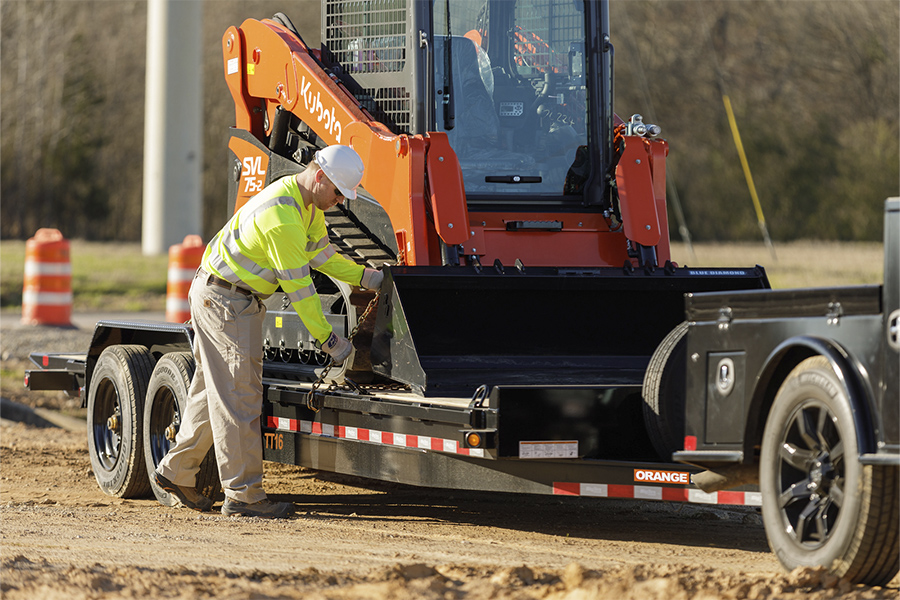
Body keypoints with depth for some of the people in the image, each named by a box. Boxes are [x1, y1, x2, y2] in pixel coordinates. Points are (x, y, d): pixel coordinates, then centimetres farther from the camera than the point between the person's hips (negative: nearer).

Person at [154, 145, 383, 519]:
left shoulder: (308, 204, 7)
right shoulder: (282, 213, -26)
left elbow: (322, 255, 16)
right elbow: (298, 284, -24)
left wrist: (365, 277, 2)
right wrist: (327, 339, -19)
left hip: (240, 301, 10)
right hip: (225, 301, -10)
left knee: (214, 392, 16)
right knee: (239, 398, -7)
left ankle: (176, 471, 26)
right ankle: (243, 495, -3)